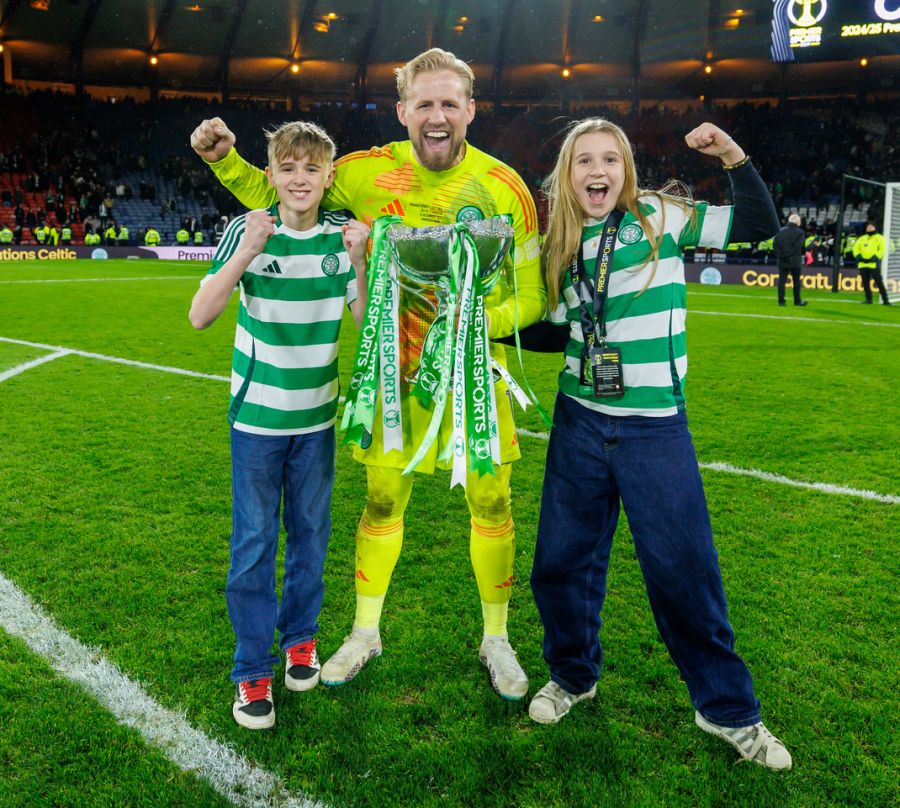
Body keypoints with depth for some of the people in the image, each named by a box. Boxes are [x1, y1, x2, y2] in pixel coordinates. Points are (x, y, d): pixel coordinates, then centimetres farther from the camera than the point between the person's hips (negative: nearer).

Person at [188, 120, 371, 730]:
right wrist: (246, 254, -26)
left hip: (317, 415, 2)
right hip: (257, 414, -2)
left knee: (311, 534, 15)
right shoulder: (247, 231, -9)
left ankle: (300, 638, 36)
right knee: (254, 543, 4)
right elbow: (200, 317, -16)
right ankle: (253, 671, 18)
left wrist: (358, 261, -19)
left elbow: (367, 320, -6)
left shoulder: (342, 234, -2)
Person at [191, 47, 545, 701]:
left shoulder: (503, 186, -10)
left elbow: (531, 297, -6)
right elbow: (279, 198, 8)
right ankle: (365, 632, 32)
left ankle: (496, 640, 29)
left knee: (491, 502, 6)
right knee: (383, 501, 9)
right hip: (394, 366, 1)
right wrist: (225, 160, -7)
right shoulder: (367, 173, -7)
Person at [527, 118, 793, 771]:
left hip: (655, 428, -3)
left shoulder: (660, 217, -2)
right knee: (563, 560, 11)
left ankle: (729, 709, 21)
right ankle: (572, 676, 36)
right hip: (579, 423, 4)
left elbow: (759, 225, -4)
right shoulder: (562, 246, 7)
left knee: (685, 571, 2)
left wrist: (734, 158, -16)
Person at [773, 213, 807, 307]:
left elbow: (775, 243, 3)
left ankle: (781, 301, 0)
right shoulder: (799, 232, -7)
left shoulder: (781, 231, 6)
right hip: (795, 261, -3)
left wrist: (779, 255, 6)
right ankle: (797, 301, 13)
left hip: (782, 261, 3)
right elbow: (798, 247, -14)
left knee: (781, 281, 4)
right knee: (796, 281, 8)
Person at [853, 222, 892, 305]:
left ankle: (885, 300, -6)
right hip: (863, 264, 4)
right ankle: (868, 299, 13)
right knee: (865, 283, 5)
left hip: (874, 264, -4)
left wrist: (875, 257, -17)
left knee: (879, 282, -8)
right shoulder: (861, 239, 20)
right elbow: (856, 248, 12)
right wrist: (858, 256, -7)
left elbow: (882, 250, -3)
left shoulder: (879, 238, 8)